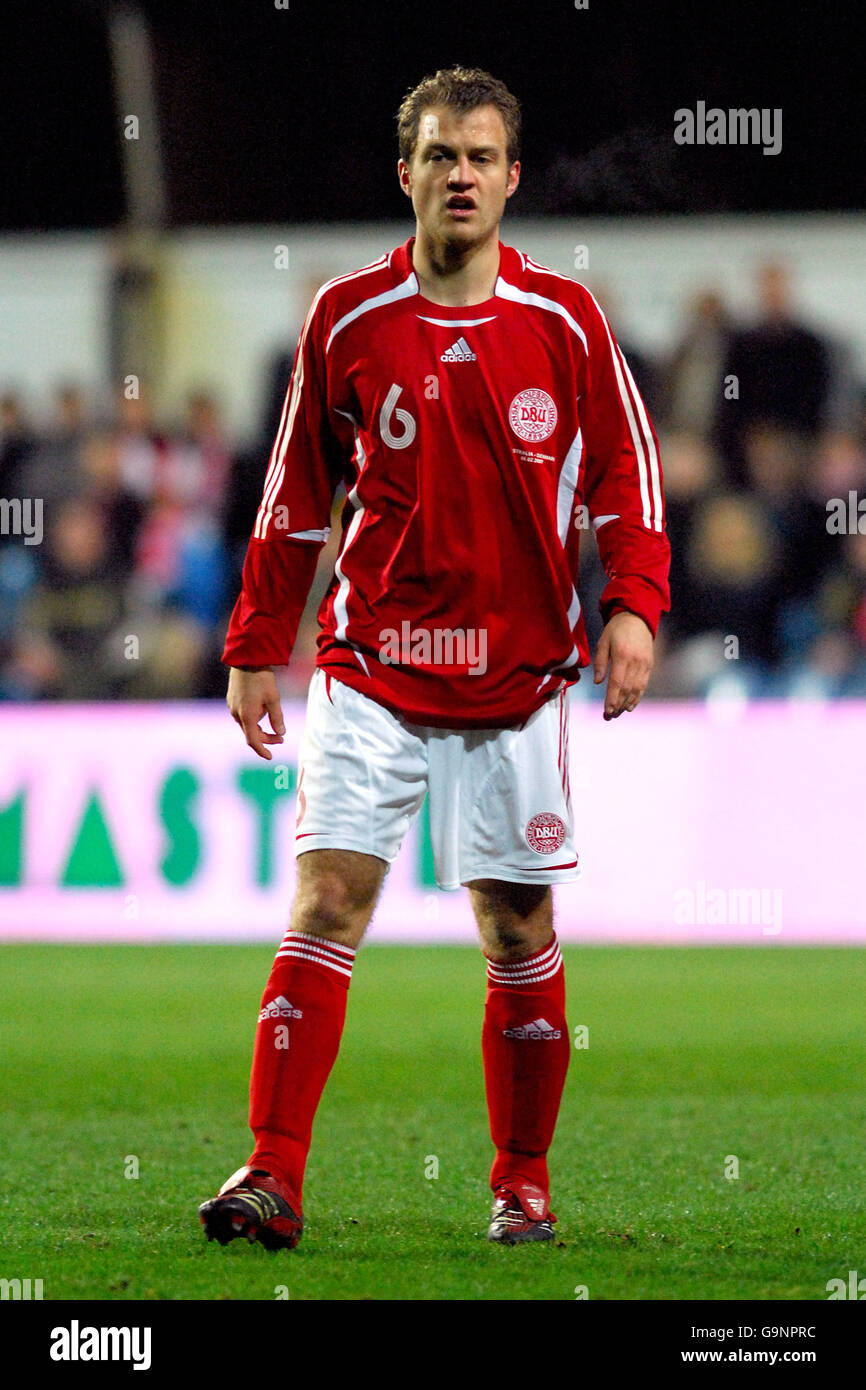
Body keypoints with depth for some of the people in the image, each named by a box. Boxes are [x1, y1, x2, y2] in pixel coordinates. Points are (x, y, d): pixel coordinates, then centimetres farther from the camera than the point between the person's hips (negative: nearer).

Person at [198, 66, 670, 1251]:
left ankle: (523, 1184, 15)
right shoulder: (347, 318, 1)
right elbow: (296, 493, 8)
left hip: (517, 674, 0)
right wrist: (256, 649, 7)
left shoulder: (565, 320, 1)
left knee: (520, 931, 4)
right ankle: (273, 1176, -12)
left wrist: (633, 607, -8)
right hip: (371, 666, 0)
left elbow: (625, 470, 6)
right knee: (326, 907, -10)